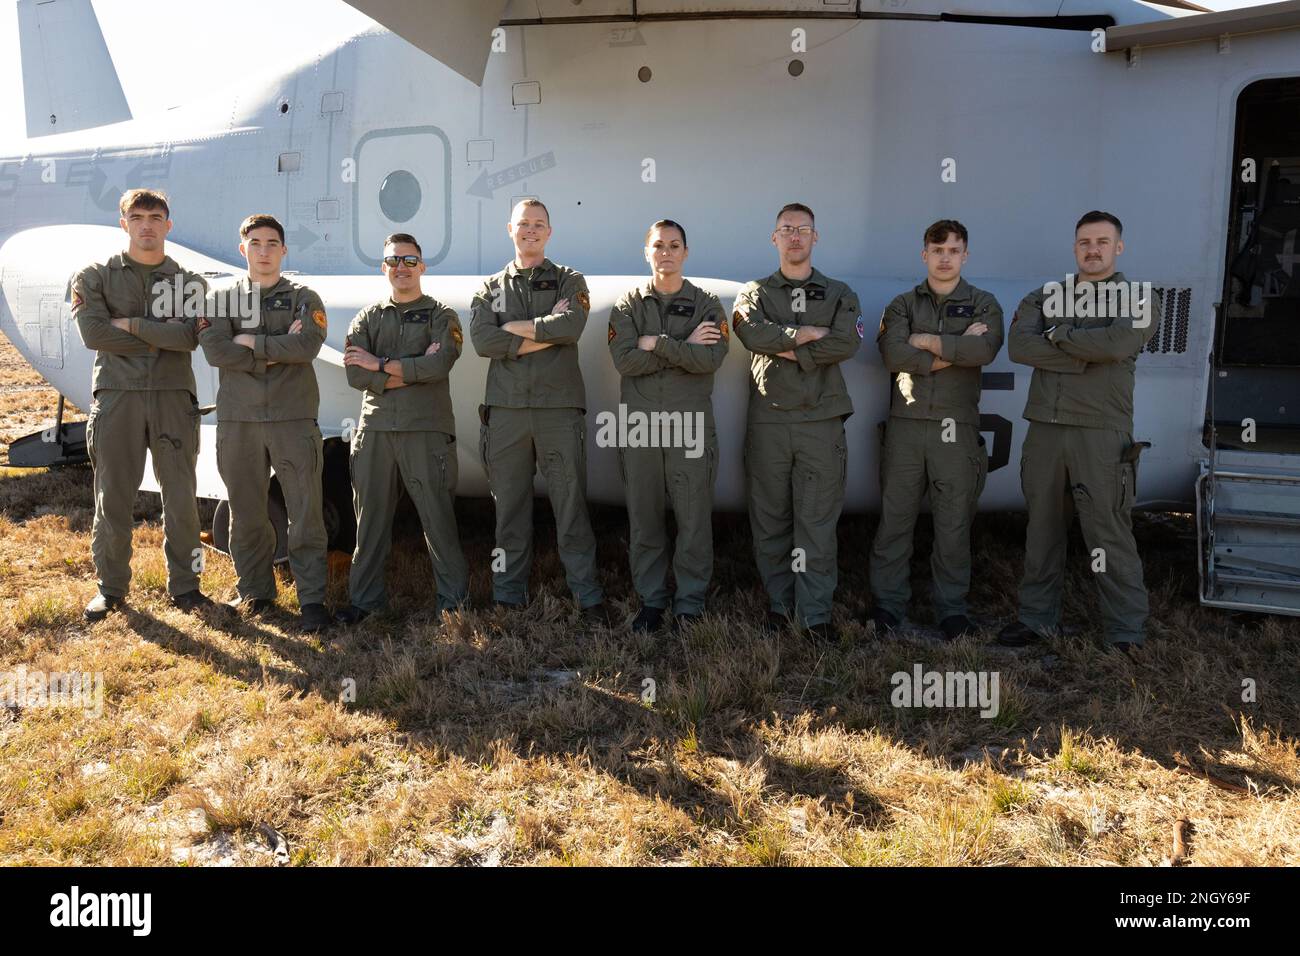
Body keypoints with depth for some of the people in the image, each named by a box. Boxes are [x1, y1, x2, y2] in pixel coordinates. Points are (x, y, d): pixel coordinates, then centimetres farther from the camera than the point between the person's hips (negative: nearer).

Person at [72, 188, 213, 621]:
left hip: (174, 395, 1)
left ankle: (184, 585, 13)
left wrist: (132, 325, -9)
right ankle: (111, 587, 15)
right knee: (112, 496, 3)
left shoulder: (190, 282, 11)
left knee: (181, 497, 3)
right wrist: (161, 338, -6)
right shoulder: (96, 277, 9)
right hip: (117, 394, -1)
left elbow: (191, 335, -7)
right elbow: (93, 333, -7)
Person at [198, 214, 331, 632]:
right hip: (238, 420, 2)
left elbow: (307, 345, -11)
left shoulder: (304, 298, 9)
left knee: (305, 514, -4)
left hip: (294, 419, -2)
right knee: (246, 512, 9)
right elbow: (215, 350, -5)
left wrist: (251, 342, -6)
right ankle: (254, 591, 22)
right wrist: (278, 351, -8)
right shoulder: (224, 299, 13)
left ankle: (312, 599, 2)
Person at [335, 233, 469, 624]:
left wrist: (379, 364, -10)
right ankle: (365, 598, 19)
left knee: (437, 517, 0)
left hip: (425, 429, -3)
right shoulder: (367, 318, 14)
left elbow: (439, 365, -12)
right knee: (371, 518, 8)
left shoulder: (441, 316, 7)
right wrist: (413, 371, -9)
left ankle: (454, 598, 11)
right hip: (375, 429, 3)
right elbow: (354, 374, -1)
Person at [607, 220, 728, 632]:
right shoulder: (628, 305, 8)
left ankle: (690, 603, 13)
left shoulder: (706, 305, 7)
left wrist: (655, 343, -12)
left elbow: (711, 359, -12)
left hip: (691, 426, -1)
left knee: (694, 519, 1)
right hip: (640, 425, 1)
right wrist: (684, 348, -10)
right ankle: (650, 599, 19)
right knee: (644, 518, 7)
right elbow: (624, 360, -8)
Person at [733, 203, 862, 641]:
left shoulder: (839, 294, 13)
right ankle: (778, 602, 17)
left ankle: (816, 612, 5)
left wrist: (787, 349, -10)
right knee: (770, 518, 5)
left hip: (821, 420, 0)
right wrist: (806, 334, -11)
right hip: (768, 419, 1)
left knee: (818, 522, -1)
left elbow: (847, 343, -7)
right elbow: (751, 333, -9)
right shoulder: (755, 293, 14)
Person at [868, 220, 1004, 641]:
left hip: (957, 427, 0)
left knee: (954, 522, 3)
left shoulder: (983, 304, 11)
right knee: (895, 518, 2)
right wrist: (956, 349, -8)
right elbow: (893, 355, -8)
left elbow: (984, 349, -11)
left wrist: (927, 342, -7)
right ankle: (888, 604, 11)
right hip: (906, 422, 1)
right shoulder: (902, 305, 12)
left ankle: (952, 607, 13)